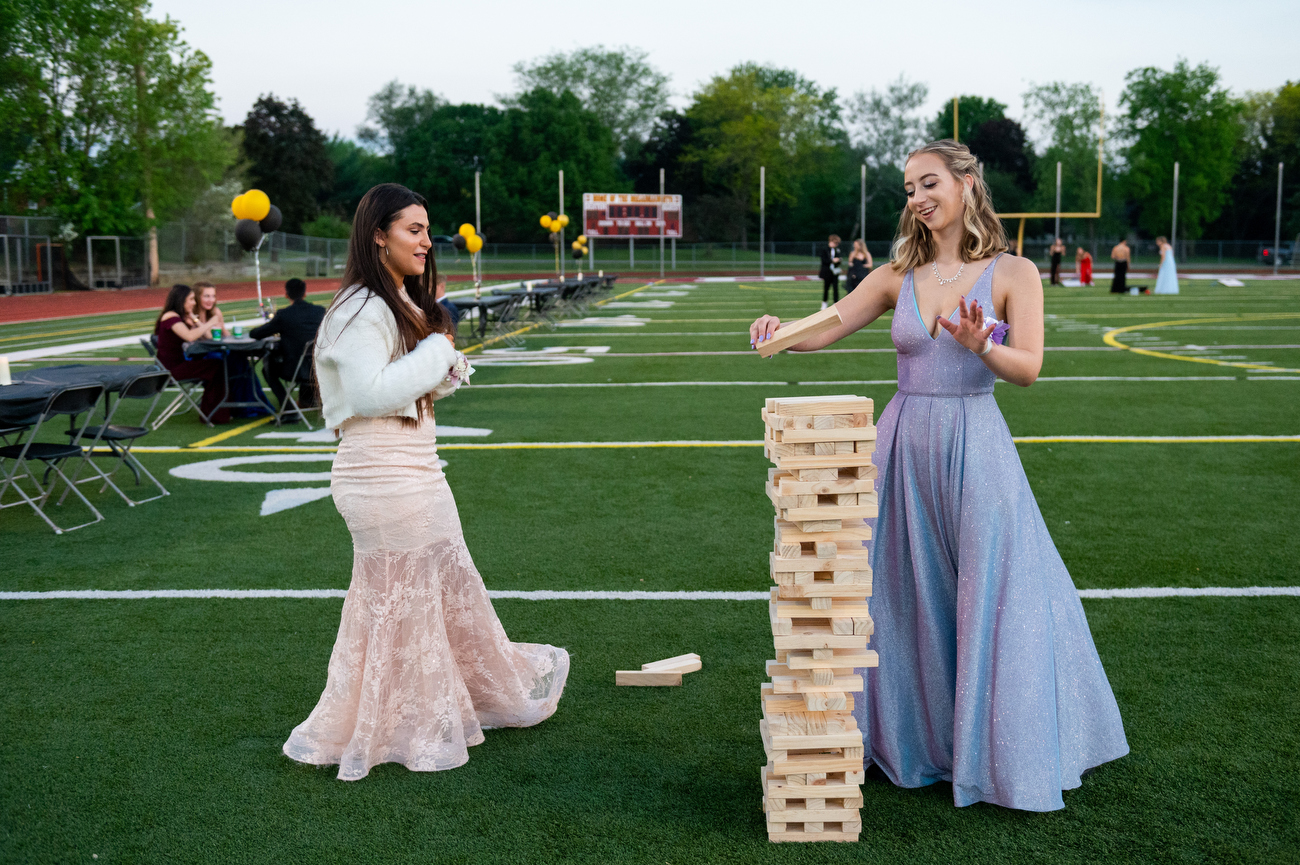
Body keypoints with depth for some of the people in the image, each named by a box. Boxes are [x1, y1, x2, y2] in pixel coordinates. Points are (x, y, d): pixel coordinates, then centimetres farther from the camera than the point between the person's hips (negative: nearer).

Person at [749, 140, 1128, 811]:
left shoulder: (1012, 274, 0)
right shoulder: (899, 277, 8)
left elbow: (1028, 369, -7)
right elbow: (823, 333, 3)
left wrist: (979, 346, -26)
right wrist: (781, 331, -18)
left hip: (975, 449, -3)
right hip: (904, 445, 3)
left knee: (994, 595, -1)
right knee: (904, 596, 9)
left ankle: (1011, 757, 16)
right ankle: (907, 739, 27)